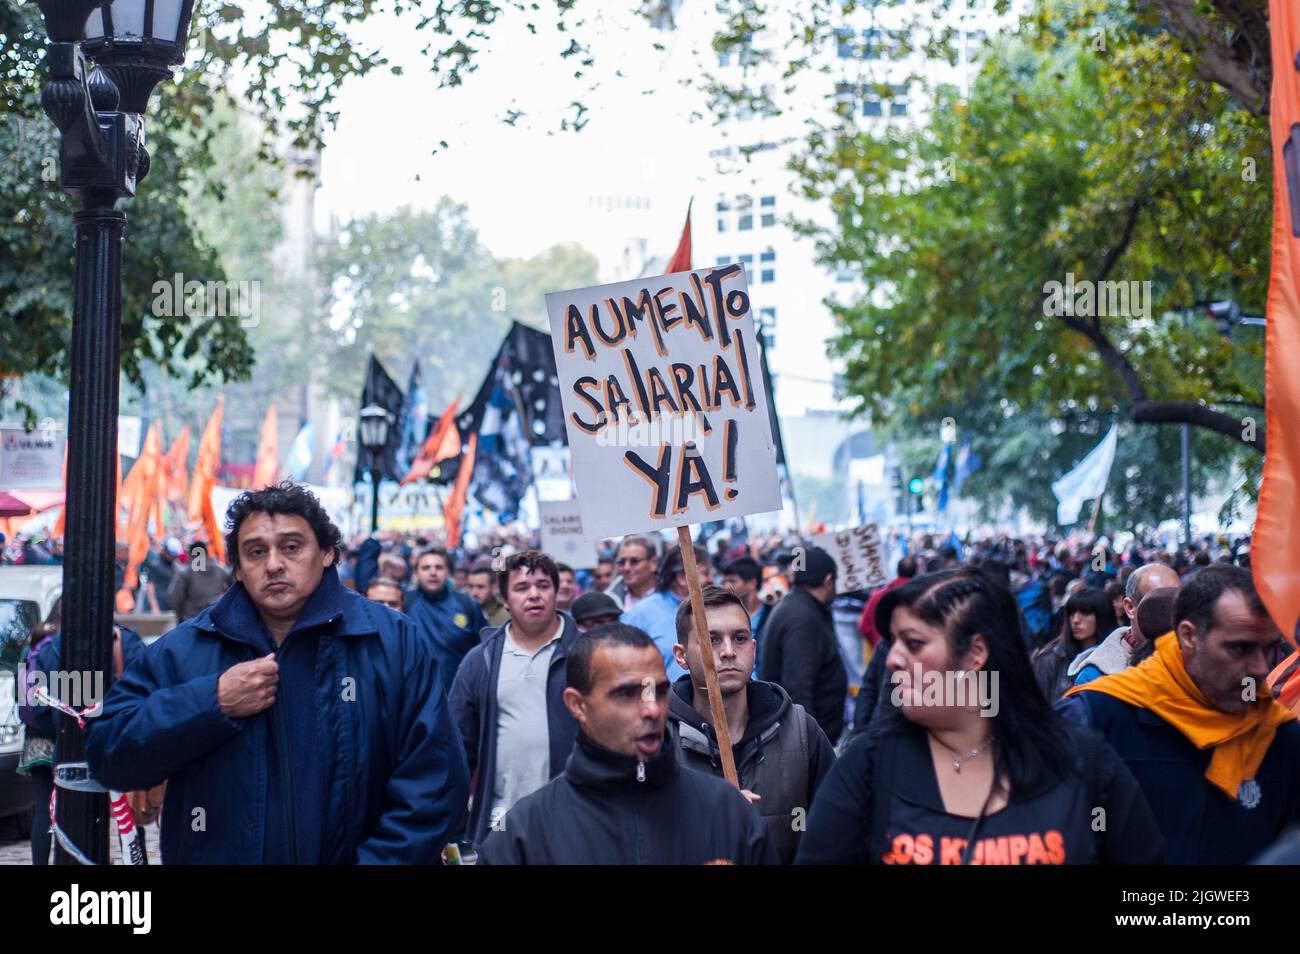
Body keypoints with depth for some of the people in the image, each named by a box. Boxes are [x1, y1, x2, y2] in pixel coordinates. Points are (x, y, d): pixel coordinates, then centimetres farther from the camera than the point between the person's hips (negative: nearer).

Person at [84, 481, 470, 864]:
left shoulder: (392, 642, -8)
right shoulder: (181, 650, -2)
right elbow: (105, 753, -8)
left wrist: (377, 860, -20)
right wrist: (214, 703, -19)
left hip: (349, 854, -1)